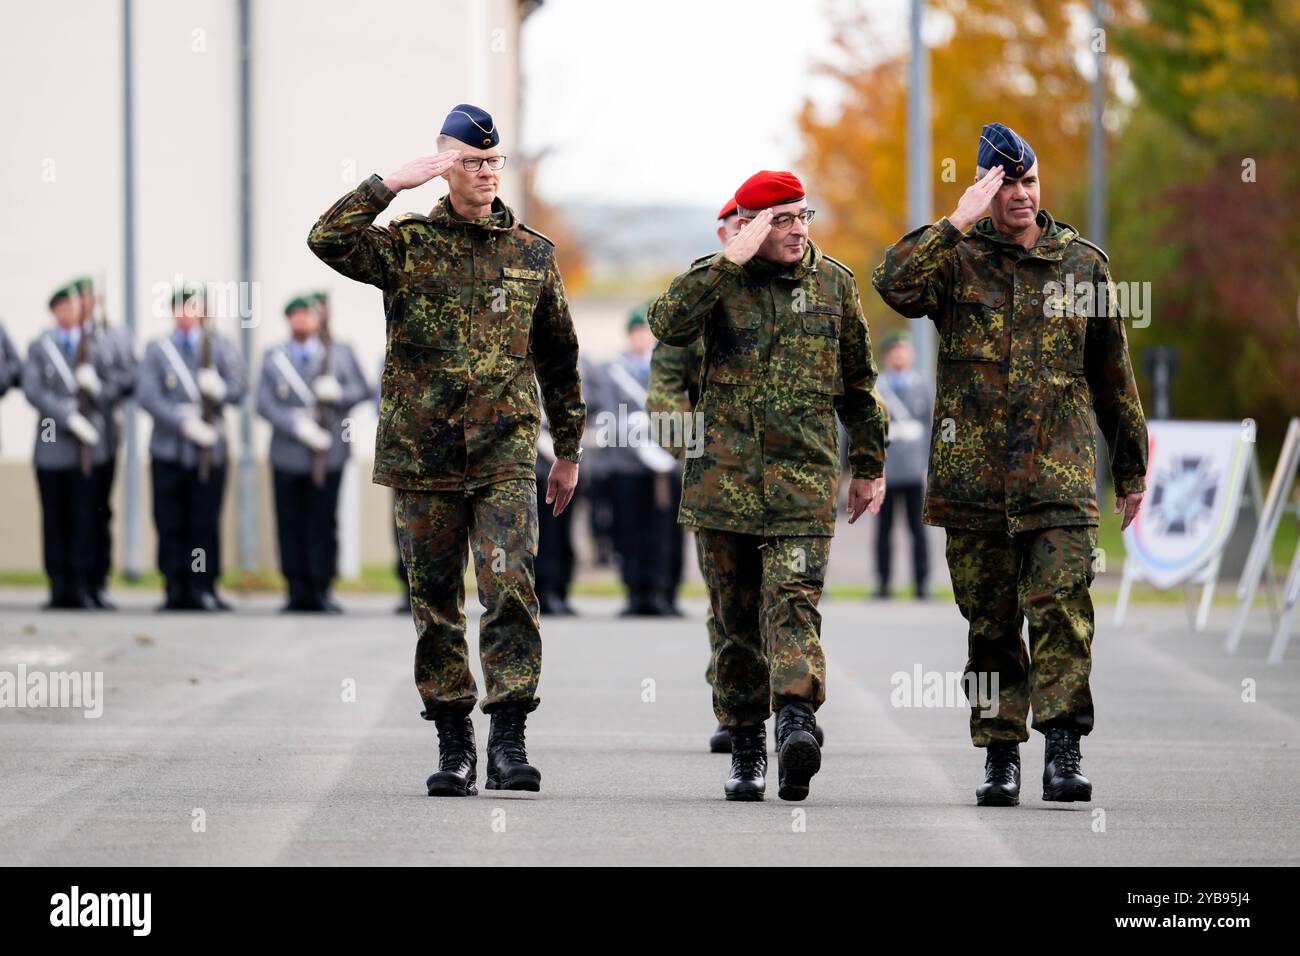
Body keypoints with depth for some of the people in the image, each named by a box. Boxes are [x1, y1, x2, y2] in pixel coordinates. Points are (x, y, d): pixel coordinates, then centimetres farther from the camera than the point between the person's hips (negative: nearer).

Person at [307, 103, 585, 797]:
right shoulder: (407, 245, 4)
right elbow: (327, 241, -15)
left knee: (510, 589, -14)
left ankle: (509, 741, -13)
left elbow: (558, 356, 17)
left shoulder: (533, 253, 9)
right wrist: (392, 184, -17)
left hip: (505, 457, 0)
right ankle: (454, 746, 14)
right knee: (436, 603, 5)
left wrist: (569, 449, 18)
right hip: (422, 455, 0)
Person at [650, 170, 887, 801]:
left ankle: (797, 719, -33)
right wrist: (731, 261, -20)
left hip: (805, 473, -1)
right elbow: (668, 324, -18)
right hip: (724, 478, 1)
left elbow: (858, 382, 17)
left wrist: (869, 466, 18)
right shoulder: (716, 276, 4)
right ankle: (746, 747, 14)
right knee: (736, 618, 6)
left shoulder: (833, 282, 9)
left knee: (793, 599, -18)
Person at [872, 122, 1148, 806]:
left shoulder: (1083, 262, 10)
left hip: (1059, 471, 0)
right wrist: (956, 224, -17)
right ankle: (1000, 756, 14)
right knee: (990, 621, 6)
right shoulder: (957, 257, 5)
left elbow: (1113, 374, 17)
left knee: (1062, 608, -14)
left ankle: (1063, 752, -15)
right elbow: (894, 284, -18)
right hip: (972, 471, 0)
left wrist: (1131, 469, 19)